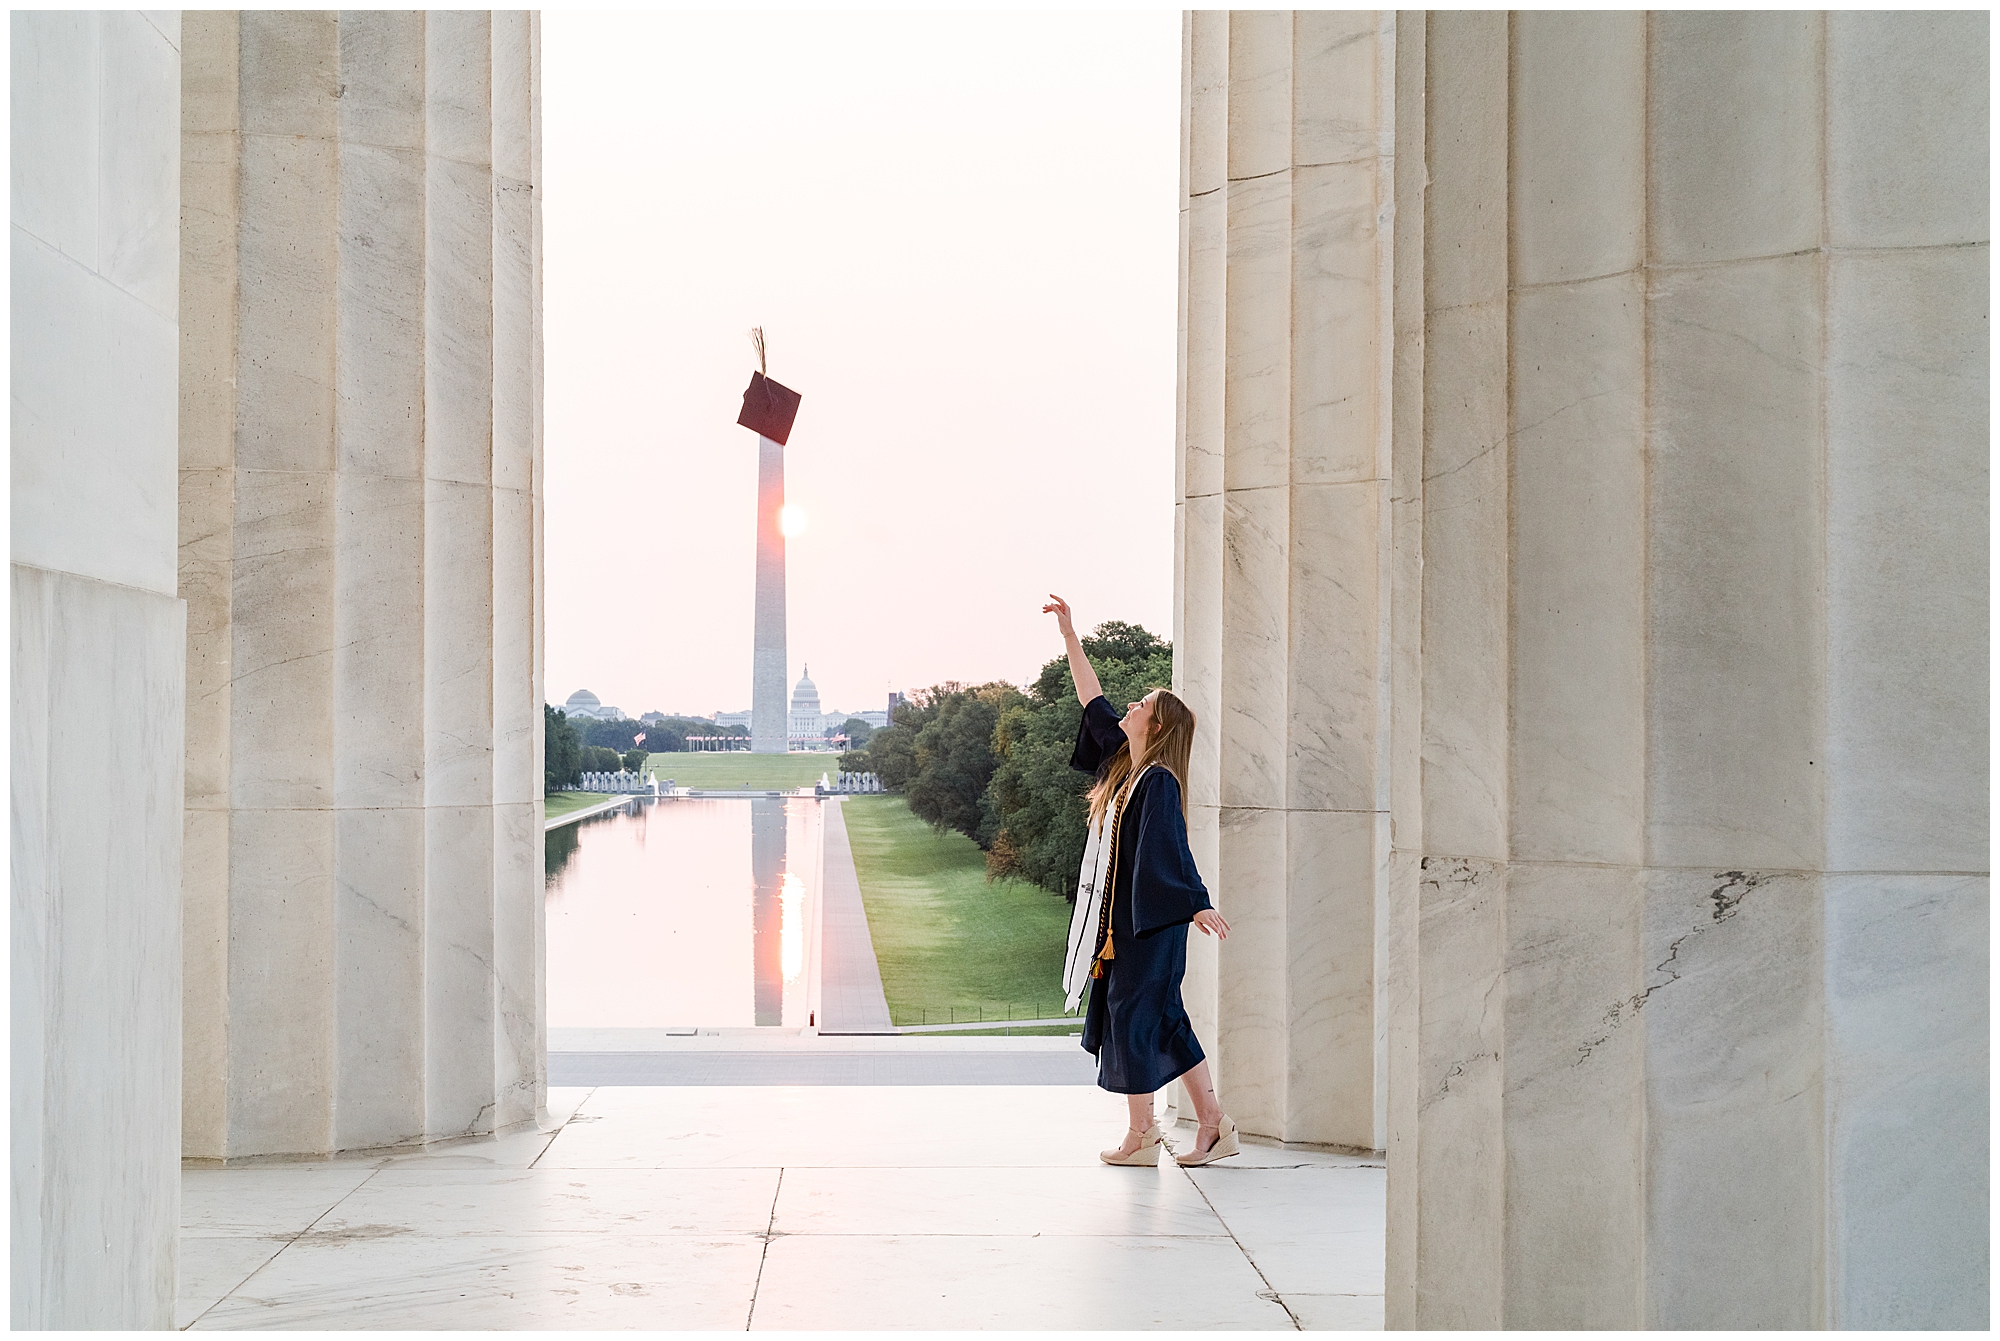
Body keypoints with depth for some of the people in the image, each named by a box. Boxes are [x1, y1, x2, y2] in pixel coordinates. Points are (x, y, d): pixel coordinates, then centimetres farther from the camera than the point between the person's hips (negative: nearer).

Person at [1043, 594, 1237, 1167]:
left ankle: (1141, 1135, 7)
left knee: (1132, 1015, -2)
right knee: (1163, 1020, 10)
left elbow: (1171, 848, -22)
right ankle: (1214, 1124, 14)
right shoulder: (1126, 764, 10)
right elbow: (1093, 700, 18)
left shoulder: (1158, 781, -14)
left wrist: (1195, 904, -28)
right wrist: (1068, 633, 20)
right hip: (1124, 916, 9)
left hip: (1149, 920, -9)